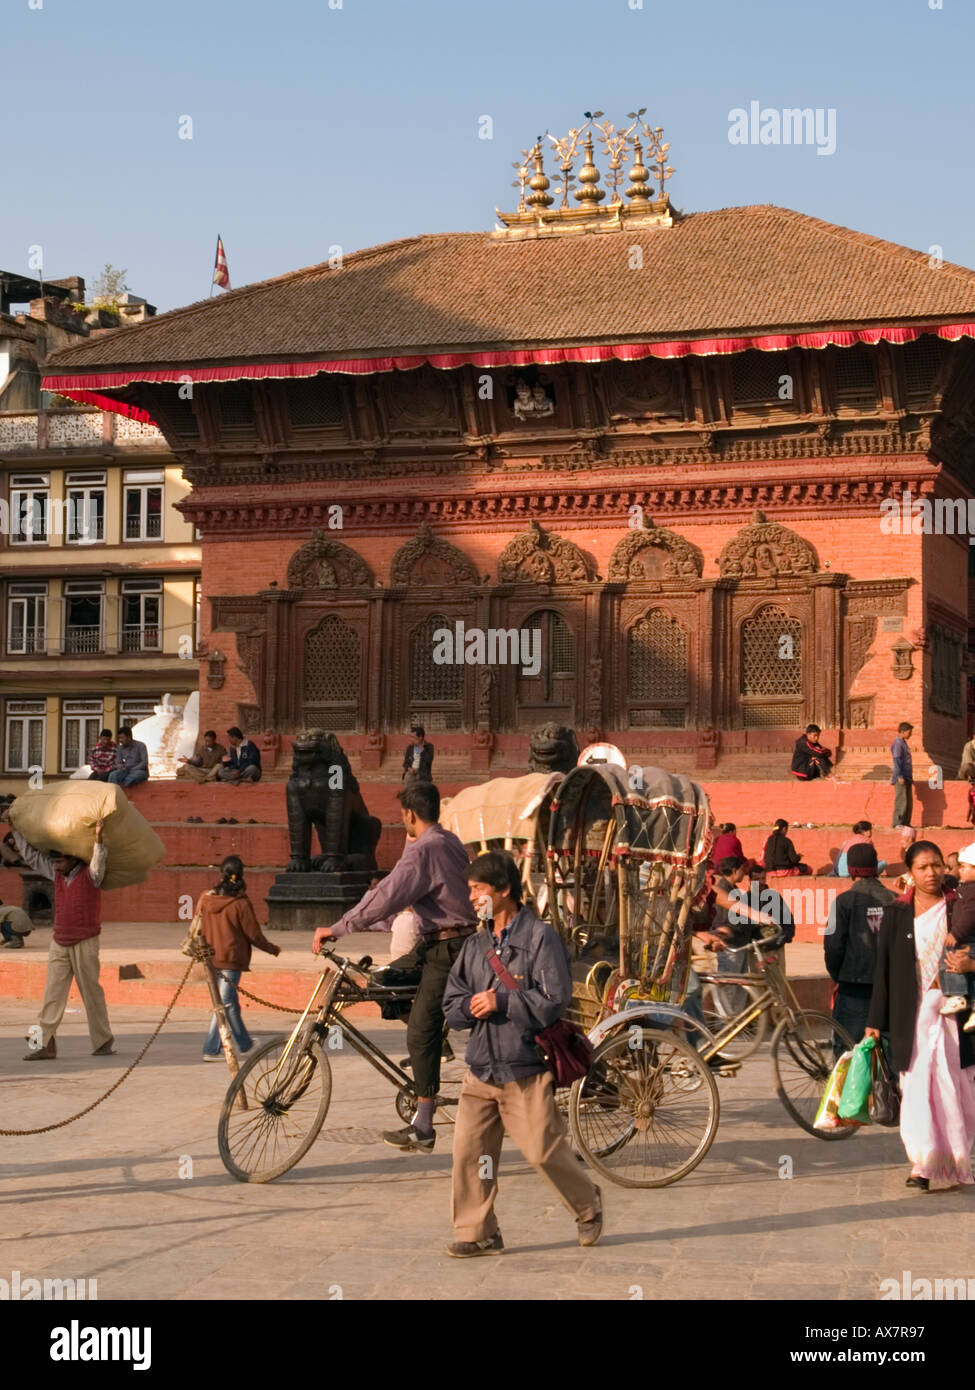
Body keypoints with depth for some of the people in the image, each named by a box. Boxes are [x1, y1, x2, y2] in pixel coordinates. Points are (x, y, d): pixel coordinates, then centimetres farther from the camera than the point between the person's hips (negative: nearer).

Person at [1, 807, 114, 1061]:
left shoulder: (89, 875, -9)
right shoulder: (57, 873, 8)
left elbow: (99, 863, -31)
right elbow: (31, 855, 15)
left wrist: (98, 840, -49)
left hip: (85, 942, -6)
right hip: (60, 943, 6)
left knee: (91, 992, -1)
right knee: (52, 993, -1)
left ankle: (104, 1042, 10)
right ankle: (46, 1044, -4)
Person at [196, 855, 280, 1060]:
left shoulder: (205, 899, -1)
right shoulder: (240, 903, -15)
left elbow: (198, 928, 8)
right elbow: (254, 935, -9)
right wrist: (274, 950, 6)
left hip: (211, 958, 6)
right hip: (231, 958, -6)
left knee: (229, 1002, 18)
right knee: (225, 1002, -1)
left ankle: (244, 1043, 31)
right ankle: (211, 1049, -4)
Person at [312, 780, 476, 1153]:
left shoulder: (423, 851, -19)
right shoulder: (450, 843, 12)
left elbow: (384, 900, -24)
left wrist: (335, 929, -18)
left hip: (446, 948, -10)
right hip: (437, 943, 10)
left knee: (422, 1031, -8)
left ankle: (423, 1129, -6)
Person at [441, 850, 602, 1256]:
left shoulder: (540, 936, -6)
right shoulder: (474, 946, 14)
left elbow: (554, 1001, -14)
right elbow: (451, 1006, 13)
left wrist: (501, 1001, -15)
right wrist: (472, 1006, -8)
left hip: (526, 1070, -6)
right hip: (481, 1068, 6)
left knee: (545, 1151, -3)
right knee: (468, 1149, -3)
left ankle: (587, 1204, 23)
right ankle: (477, 1232, 8)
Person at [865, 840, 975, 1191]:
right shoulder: (896, 914, 5)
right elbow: (884, 968, 5)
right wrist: (875, 1021, 3)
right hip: (913, 1013, 0)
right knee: (918, 1086, -7)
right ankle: (924, 1165, -8)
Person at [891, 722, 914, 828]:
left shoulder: (904, 743, 18)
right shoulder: (897, 743, -12)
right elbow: (896, 761, -18)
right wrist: (899, 776, -23)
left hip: (907, 777, 10)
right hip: (901, 778, -10)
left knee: (909, 802, 10)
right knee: (901, 801, -9)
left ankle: (906, 823, 15)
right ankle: (897, 824, -6)